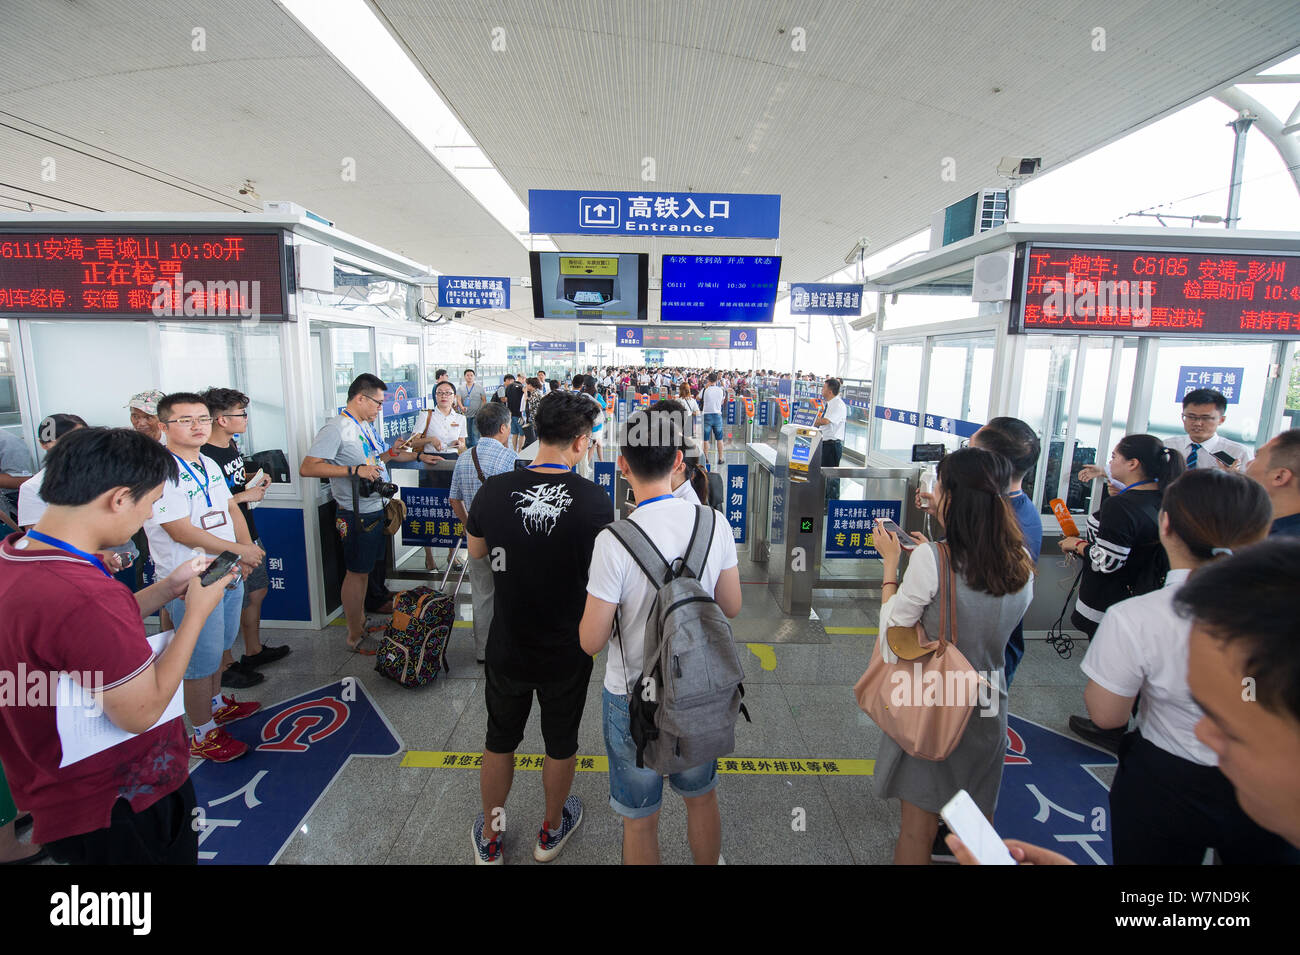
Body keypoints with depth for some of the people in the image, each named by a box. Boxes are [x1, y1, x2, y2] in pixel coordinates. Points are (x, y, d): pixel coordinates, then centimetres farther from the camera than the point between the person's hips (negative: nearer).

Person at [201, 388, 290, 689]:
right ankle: (225, 666, 23)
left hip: (248, 534, 10)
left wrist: (254, 480, 6)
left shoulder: (231, 445, 8)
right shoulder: (204, 456, -23)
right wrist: (244, 496, -22)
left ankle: (253, 651, 38)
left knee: (257, 593, 21)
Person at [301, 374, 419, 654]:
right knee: (356, 572, 2)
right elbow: (307, 467, -24)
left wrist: (391, 452, 10)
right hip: (358, 514, -9)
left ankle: (361, 619, 36)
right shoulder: (336, 428, -16)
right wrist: (355, 470, -31)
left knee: (365, 569, 20)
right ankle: (354, 636, 15)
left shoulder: (367, 426, 12)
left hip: (376, 509, 9)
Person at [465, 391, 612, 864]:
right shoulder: (593, 500, -22)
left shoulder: (494, 491, -15)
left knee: (499, 741, 24)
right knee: (561, 744, 22)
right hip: (567, 652, -1)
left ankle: (489, 839, 45)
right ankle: (551, 830, 46)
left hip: (507, 647, 2)